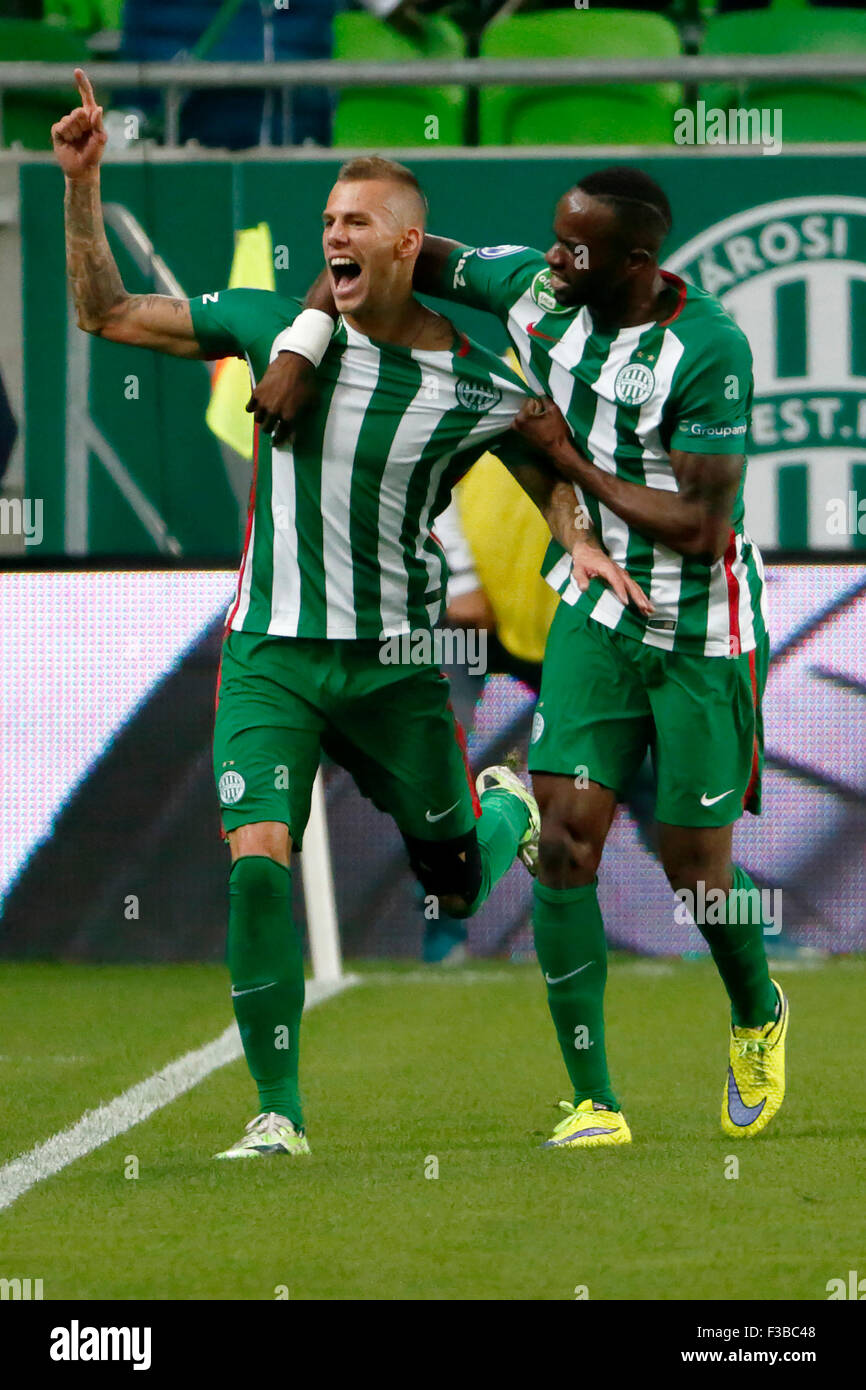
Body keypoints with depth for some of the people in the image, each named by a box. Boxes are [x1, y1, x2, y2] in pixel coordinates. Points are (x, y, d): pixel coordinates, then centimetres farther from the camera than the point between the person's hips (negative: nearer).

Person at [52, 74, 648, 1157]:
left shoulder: (471, 385, -7)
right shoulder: (277, 326, -3)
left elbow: (542, 458, 14)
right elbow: (104, 312, 4)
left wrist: (581, 542, -5)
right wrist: (82, 183, -6)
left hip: (395, 661, 0)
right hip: (271, 653, 0)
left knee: (456, 887, 12)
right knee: (259, 860, -18)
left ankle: (507, 807, 50)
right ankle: (278, 1112, -8)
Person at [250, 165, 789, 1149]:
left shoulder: (708, 350, -22)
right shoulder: (535, 288, -6)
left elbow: (696, 527, -21)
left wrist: (570, 458, -17)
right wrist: (299, 348, -8)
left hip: (701, 629, -4)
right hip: (596, 614, 4)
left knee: (694, 870, 3)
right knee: (568, 837, -10)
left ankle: (758, 1016, 37)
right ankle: (593, 1103, -5)